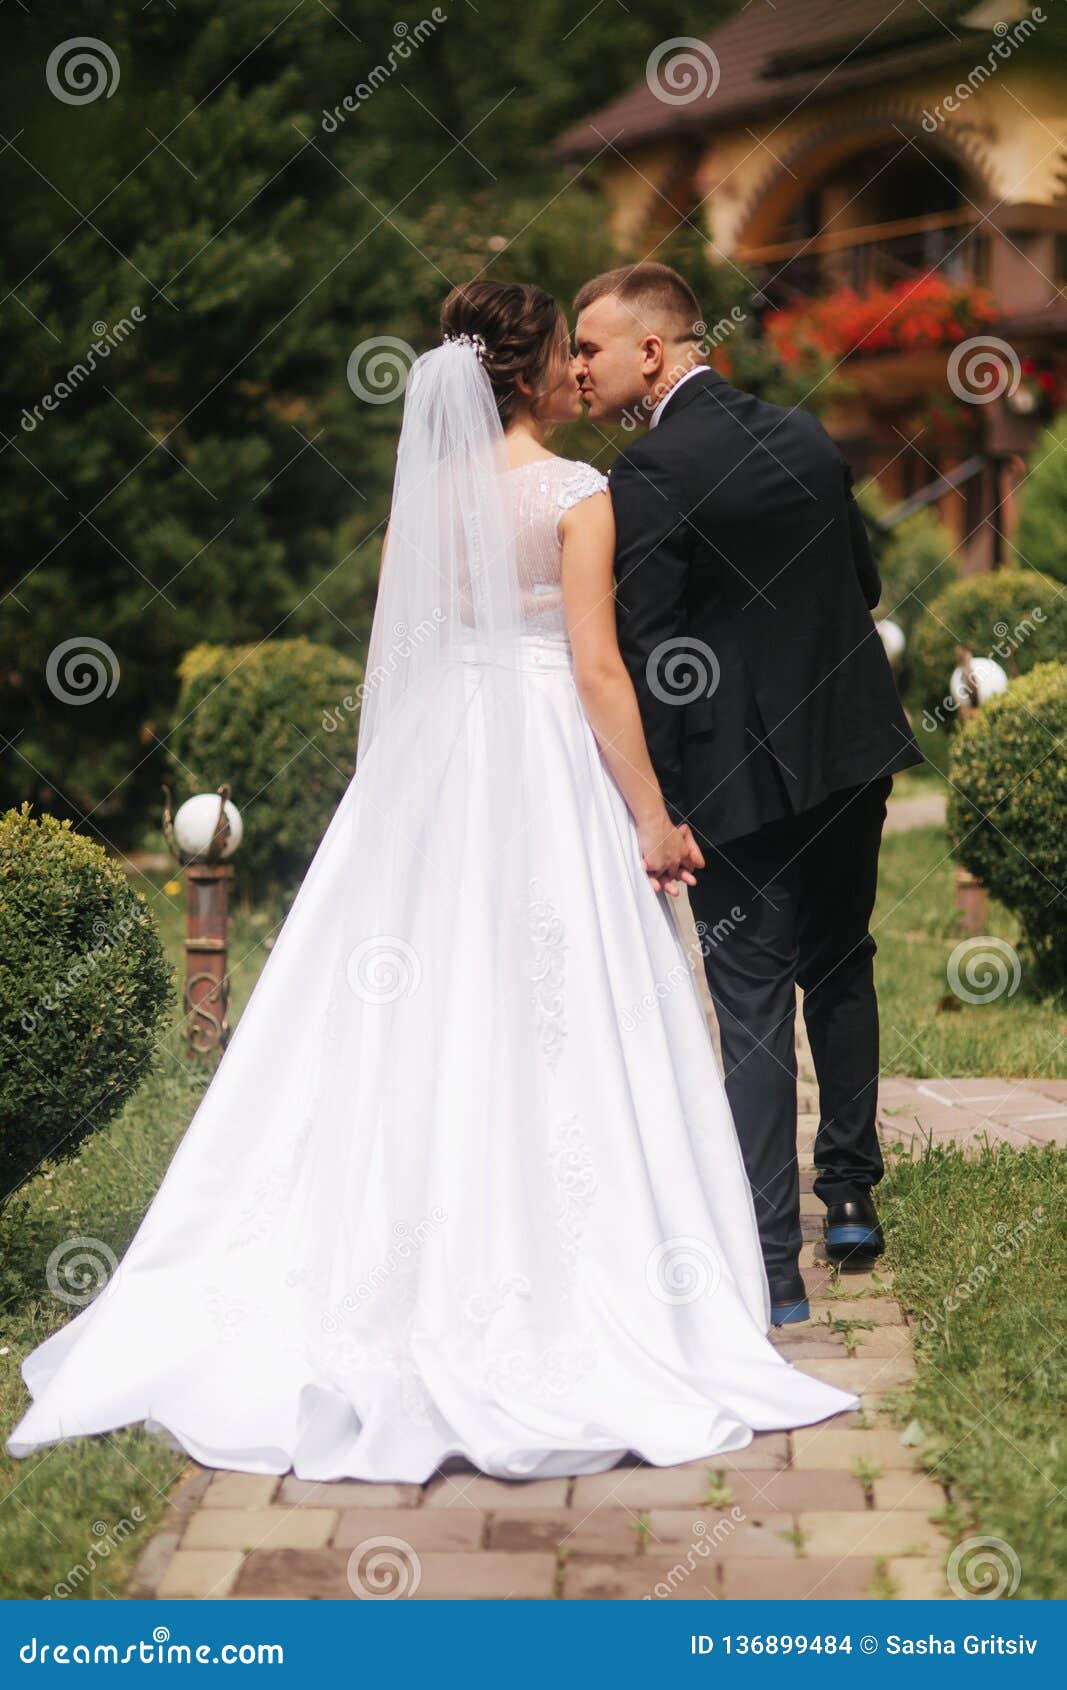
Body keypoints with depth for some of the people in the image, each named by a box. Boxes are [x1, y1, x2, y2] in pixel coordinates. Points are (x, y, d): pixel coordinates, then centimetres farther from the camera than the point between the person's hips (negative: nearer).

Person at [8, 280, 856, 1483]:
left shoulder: (425, 488, 8)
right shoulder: (573, 492, -8)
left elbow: (387, 655, 10)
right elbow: (597, 670, -12)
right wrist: (652, 818, -8)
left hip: (425, 760, 5)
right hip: (545, 765, -5)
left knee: (416, 1015, 9)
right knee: (549, 1027, -1)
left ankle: (404, 1282, 13)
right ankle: (546, 1290, 3)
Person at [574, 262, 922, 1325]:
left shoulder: (650, 471, -14)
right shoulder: (807, 436, 6)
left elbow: (644, 651, -16)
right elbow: (863, 583, 13)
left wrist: (661, 808, -15)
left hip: (742, 774, -6)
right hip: (852, 753, 7)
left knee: (753, 1007, 0)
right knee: (839, 968, 22)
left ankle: (772, 1265, 3)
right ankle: (849, 1194, 32)